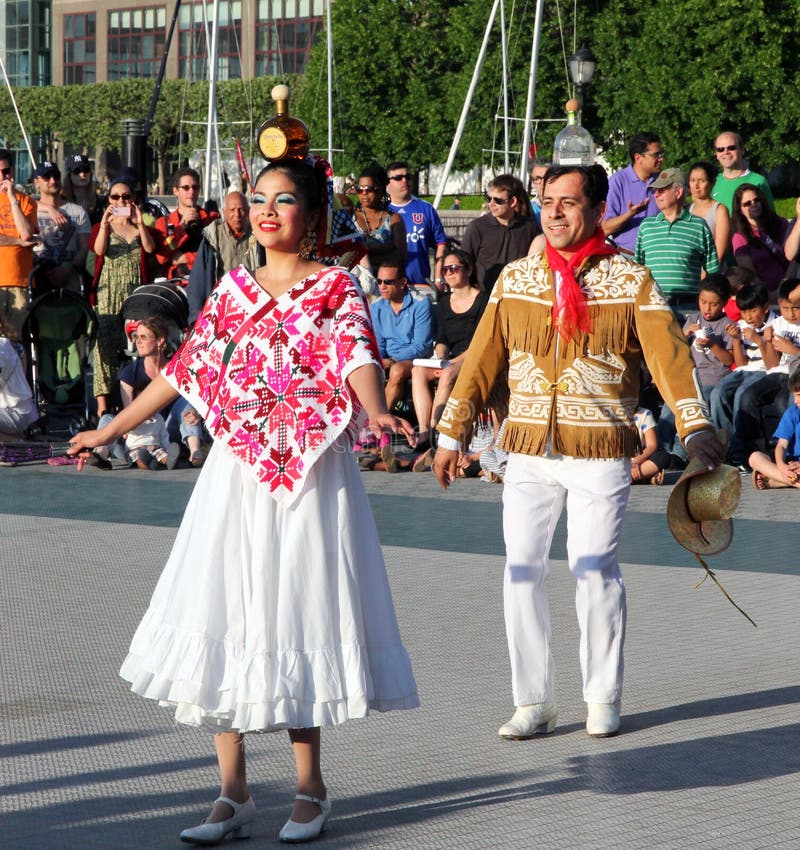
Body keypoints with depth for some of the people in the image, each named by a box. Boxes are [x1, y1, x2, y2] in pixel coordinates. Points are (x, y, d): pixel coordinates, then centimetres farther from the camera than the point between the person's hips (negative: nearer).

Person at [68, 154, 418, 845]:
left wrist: (377, 412, -38)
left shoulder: (335, 287, 0)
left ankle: (310, 787, 12)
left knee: (298, 612, -2)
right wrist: (112, 429, 16)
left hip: (311, 472, -4)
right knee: (223, 619, 0)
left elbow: (357, 355, -17)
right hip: (237, 470, 4)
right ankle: (234, 794, 7)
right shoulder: (234, 288, 11)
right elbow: (185, 369, 16)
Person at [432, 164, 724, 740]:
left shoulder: (631, 281, 0)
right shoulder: (516, 279, 10)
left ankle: (603, 699, 14)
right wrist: (452, 433, 9)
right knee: (522, 570, -1)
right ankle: (534, 703, 8)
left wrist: (696, 427, -24)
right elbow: (483, 359, 12)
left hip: (602, 453, -3)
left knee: (596, 570, -2)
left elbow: (668, 354, -11)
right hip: (529, 452, 3)